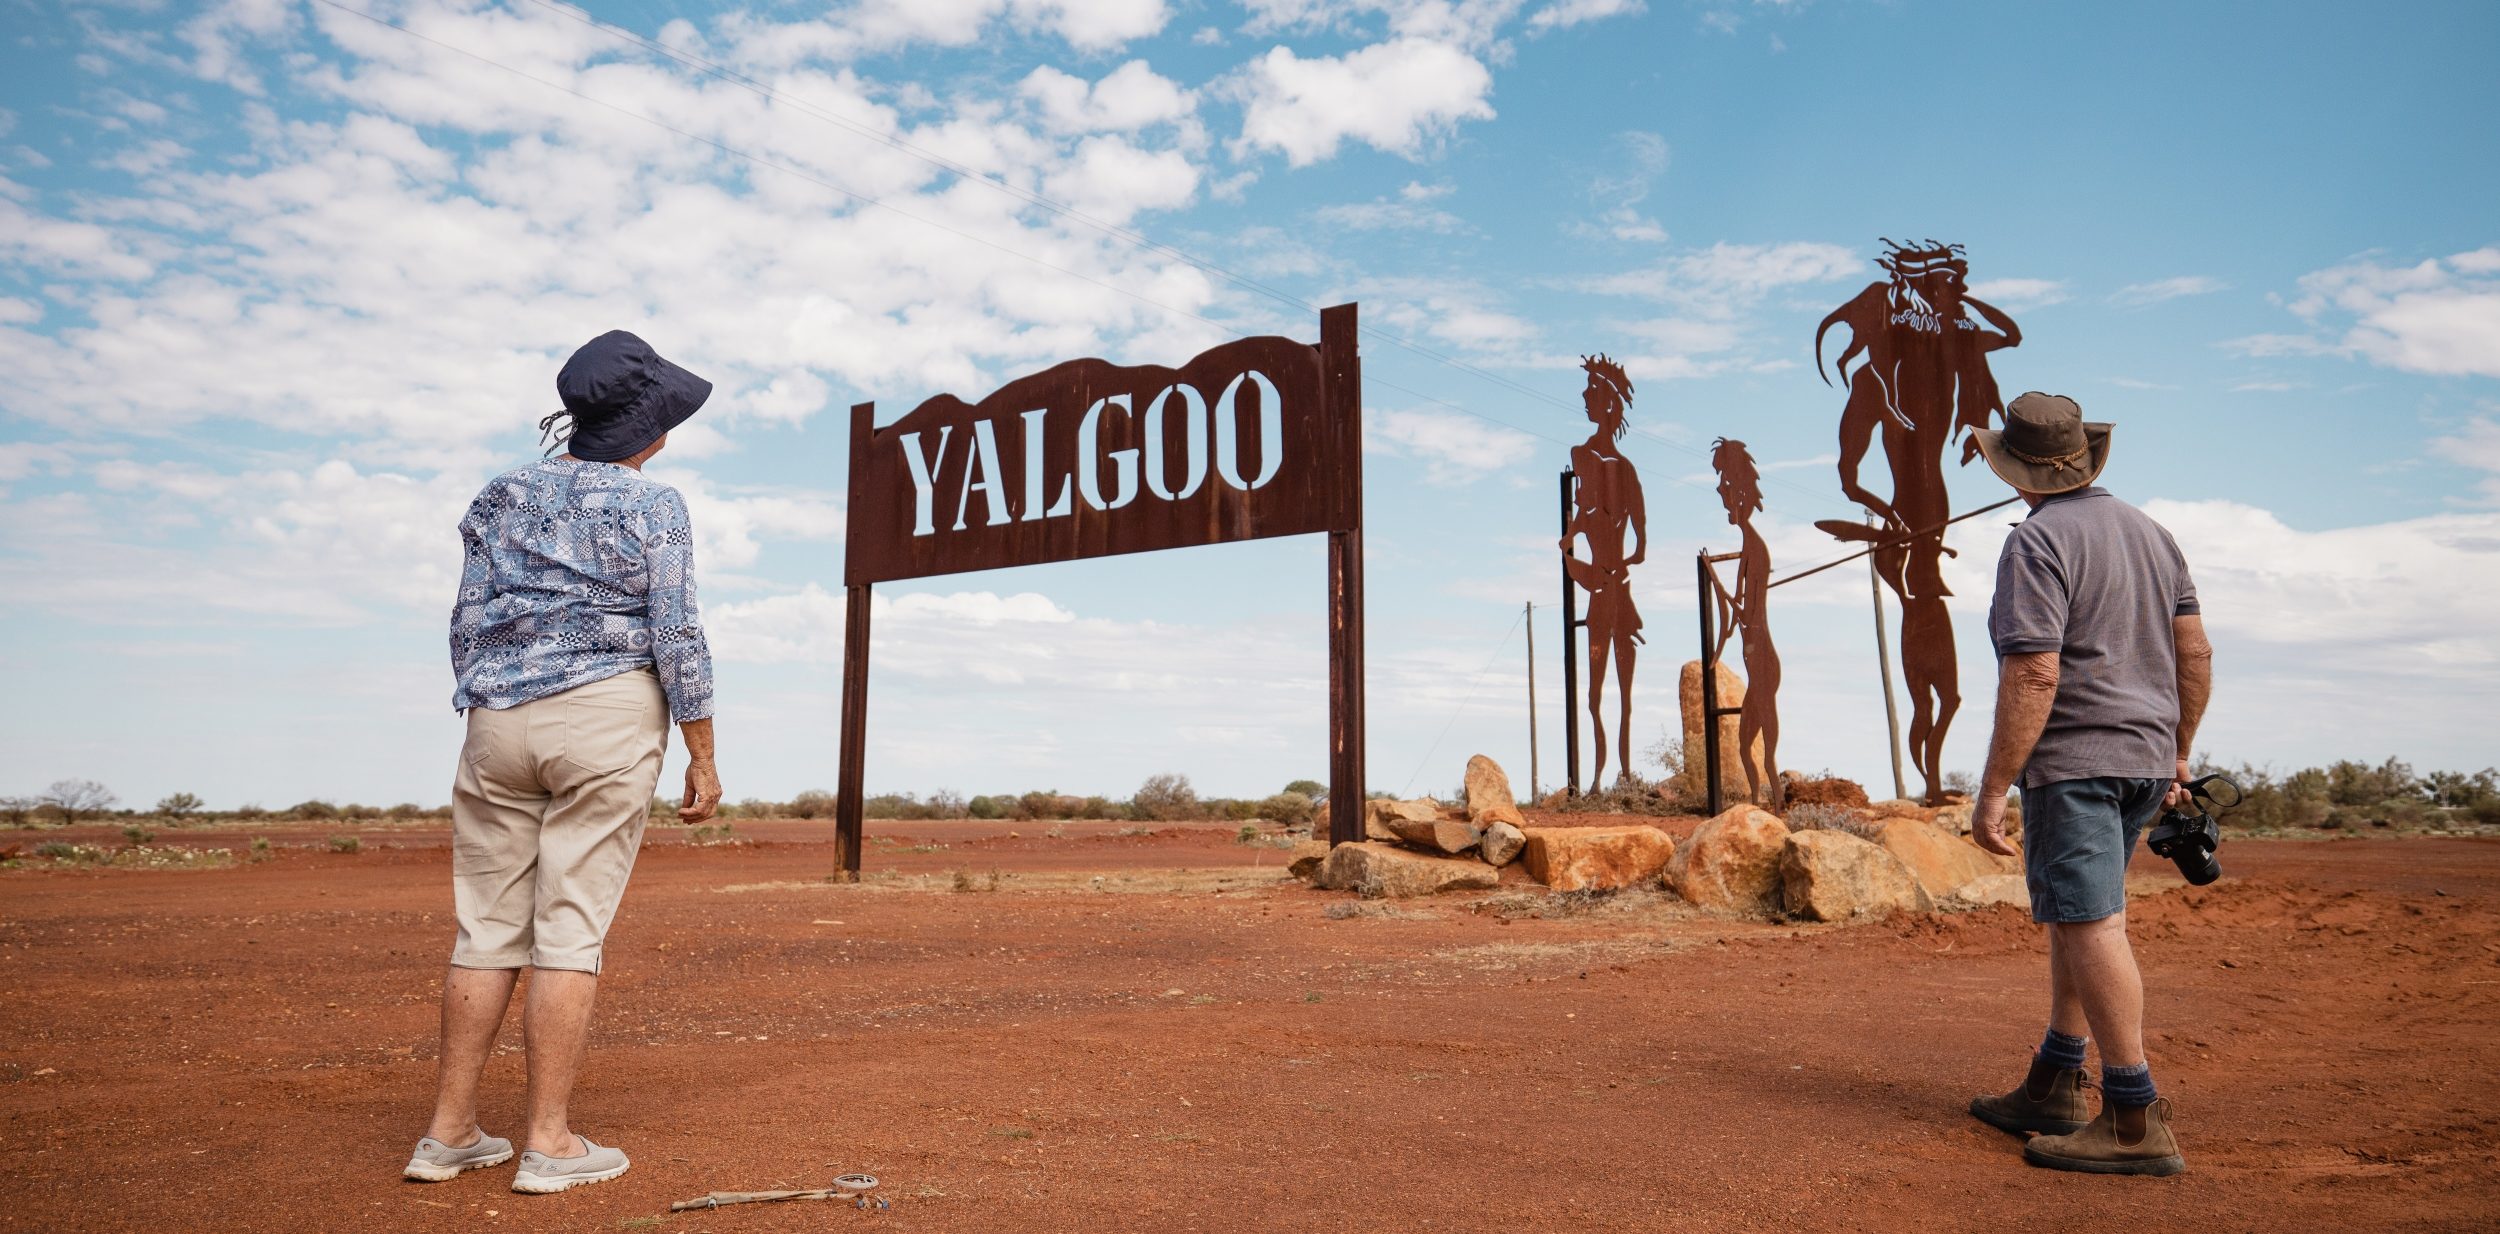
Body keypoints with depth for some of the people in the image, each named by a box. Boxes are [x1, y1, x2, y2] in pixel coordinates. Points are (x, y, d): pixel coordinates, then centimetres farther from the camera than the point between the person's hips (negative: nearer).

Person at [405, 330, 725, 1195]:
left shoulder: (503, 498, 13)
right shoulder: (652, 504, -2)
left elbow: (466, 625, 11)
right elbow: (676, 638, -7)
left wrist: (486, 727, 20)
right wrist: (702, 759, -2)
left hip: (499, 720, 5)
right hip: (607, 715, -5)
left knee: (488, 928, 10)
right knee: (571, 928, -2)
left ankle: (448, 1131, 15)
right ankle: (547, 1142, 2)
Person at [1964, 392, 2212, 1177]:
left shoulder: (2038, 541, -13)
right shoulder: (2148, 532, 13)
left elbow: (2033, 677, -21)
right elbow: (2195, 653, 14)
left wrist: (1992, 791, -18)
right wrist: (2178, 753, 24)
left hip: (2073, 759, -9)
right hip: (2146, 758, 9)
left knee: (2090, 926, -7)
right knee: (2074, 915, 17)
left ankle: (2137, 1121, -5)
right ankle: (2053, 1089, 25)